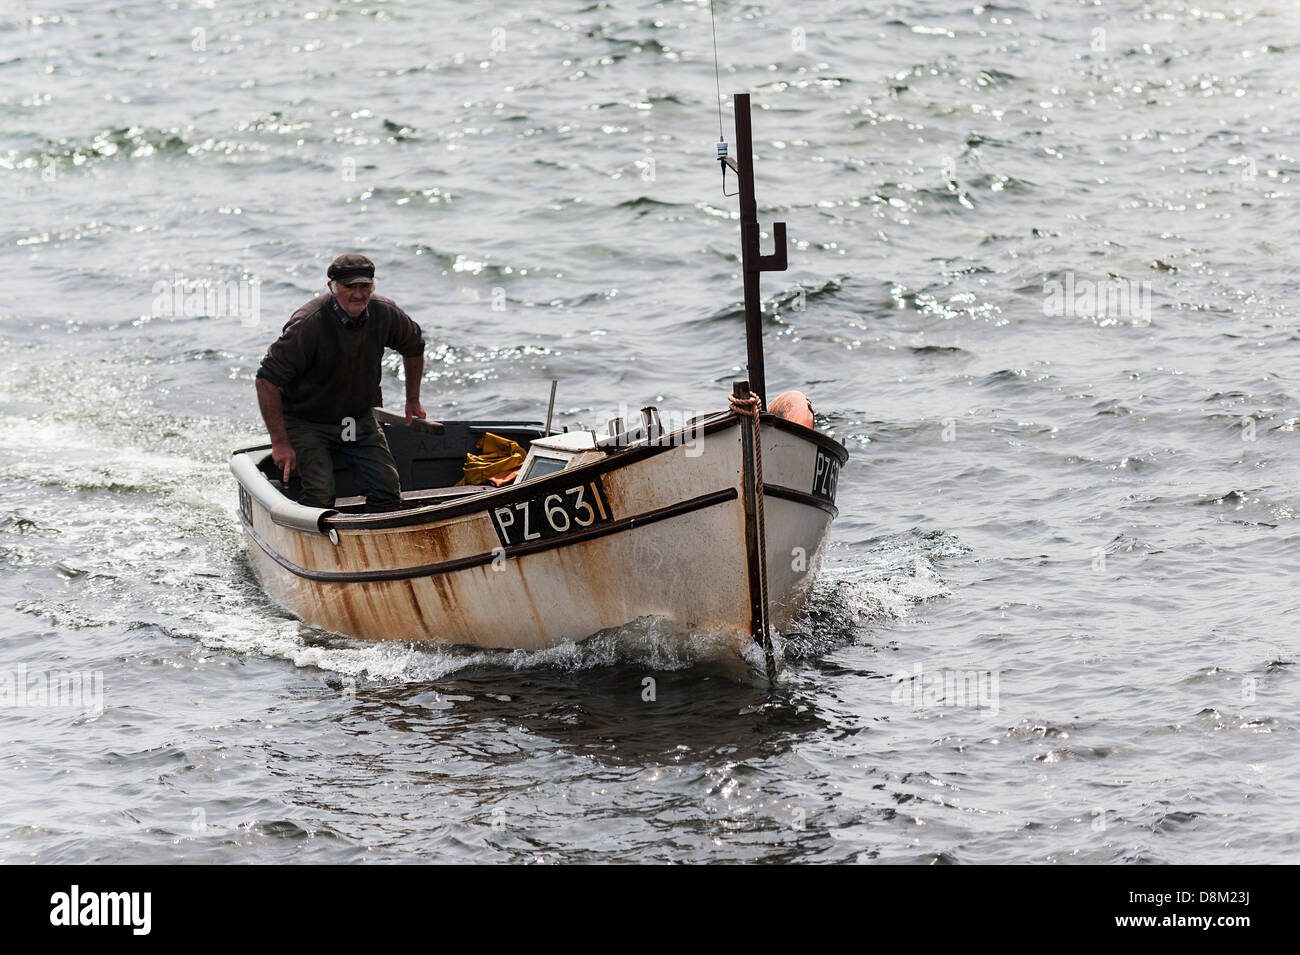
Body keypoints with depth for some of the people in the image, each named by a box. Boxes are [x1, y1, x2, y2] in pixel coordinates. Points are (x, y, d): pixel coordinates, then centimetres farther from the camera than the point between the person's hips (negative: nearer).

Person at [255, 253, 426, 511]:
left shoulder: (385, 313, -10)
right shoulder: (308, 324, -27)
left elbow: (414, 346, 14)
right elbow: (267, 380, -25)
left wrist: (413, 400, 19)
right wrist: (279, 442, -25)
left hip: (360, 420, 5)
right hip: (306, 422, -5)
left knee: (387, 490, -4)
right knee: (321, 494, -22)